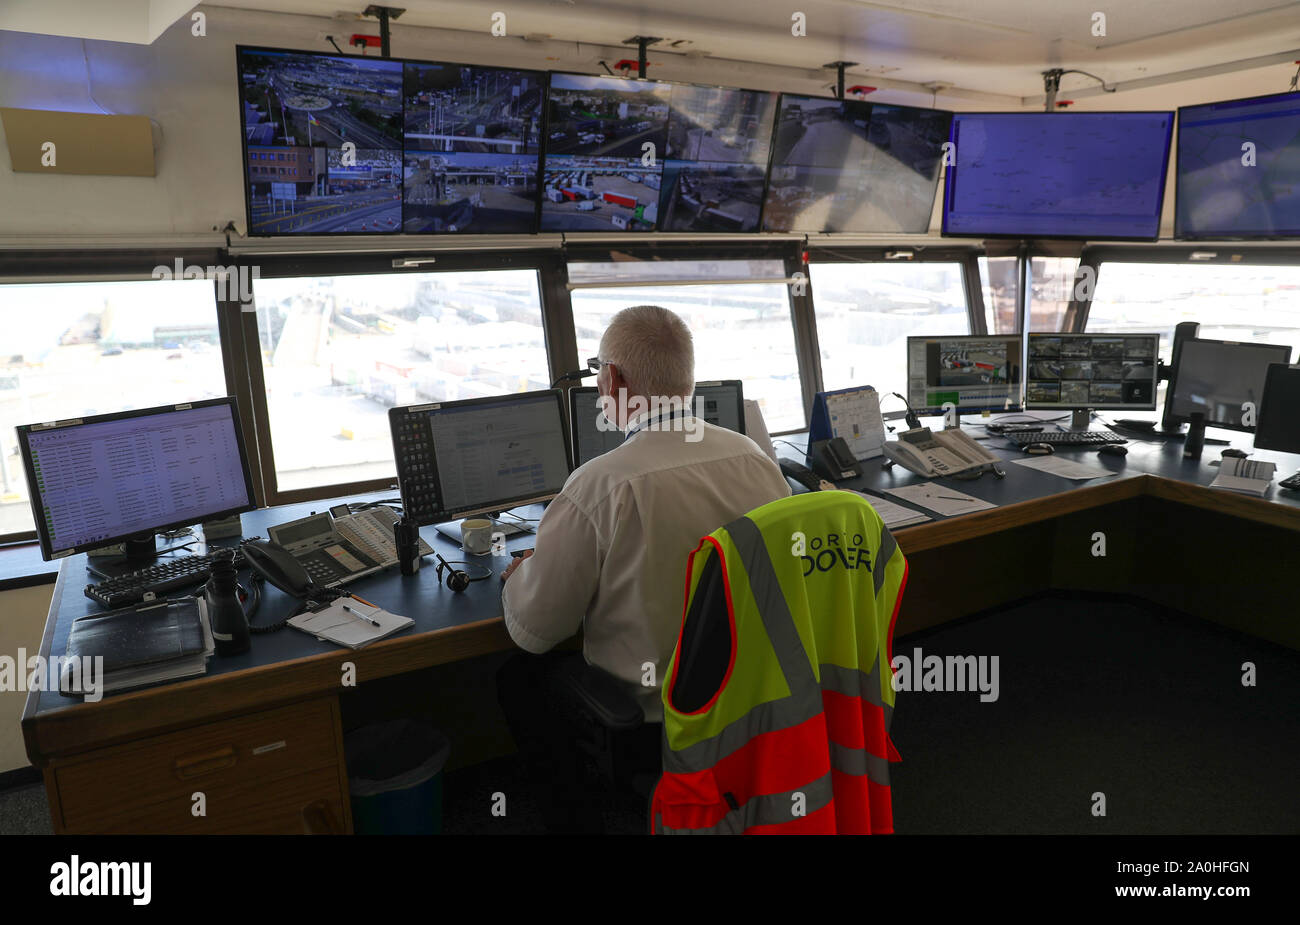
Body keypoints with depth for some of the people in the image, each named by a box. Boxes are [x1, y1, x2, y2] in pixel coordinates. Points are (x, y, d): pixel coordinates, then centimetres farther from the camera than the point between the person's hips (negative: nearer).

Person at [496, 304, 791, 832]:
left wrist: (517, 577, 9)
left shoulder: (600, 487, -25)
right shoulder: (757, 459, -8)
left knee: (517, 678, 18)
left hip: (651, 725, -6)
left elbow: (532, 630, -15)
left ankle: (574, 817, 30)